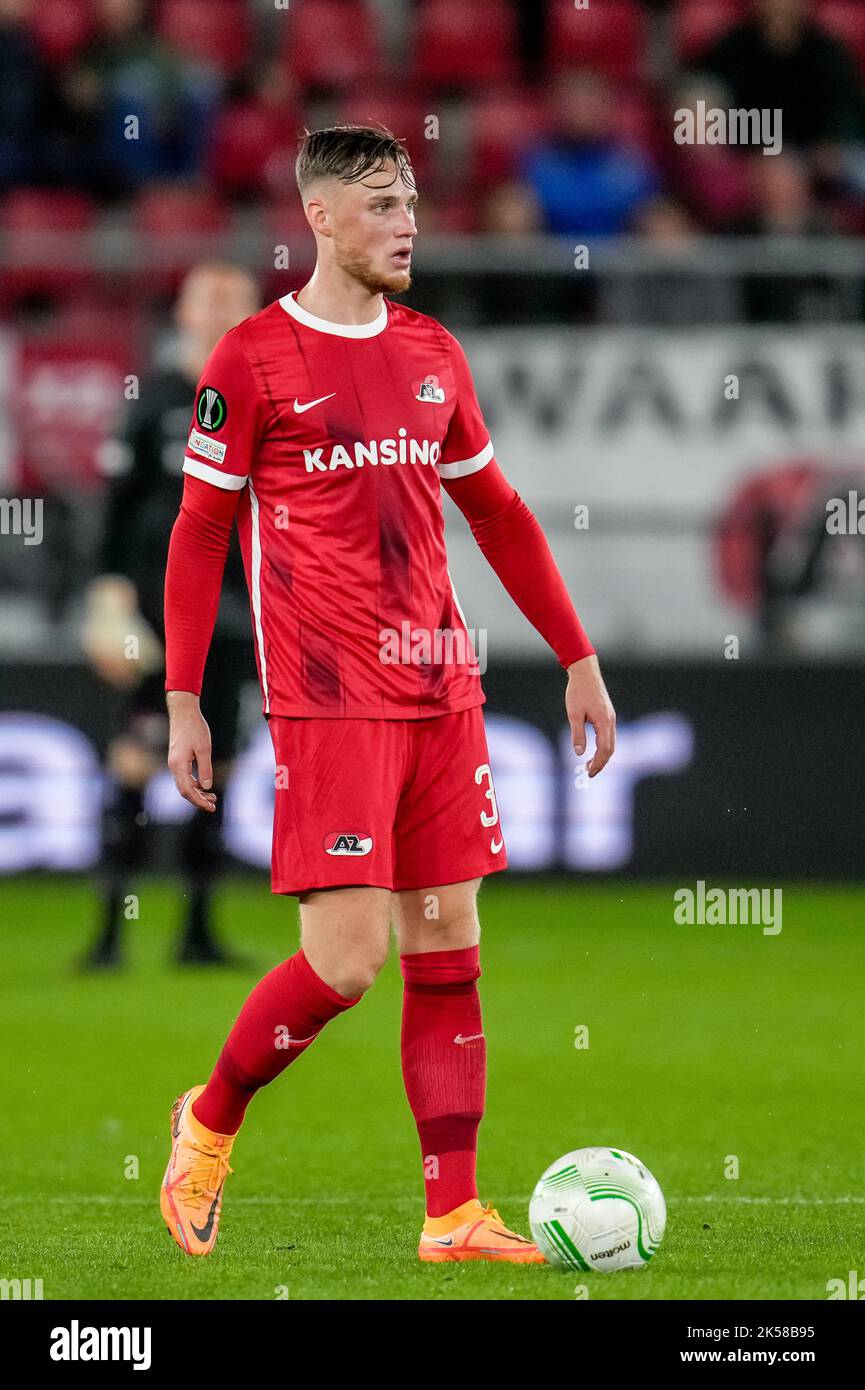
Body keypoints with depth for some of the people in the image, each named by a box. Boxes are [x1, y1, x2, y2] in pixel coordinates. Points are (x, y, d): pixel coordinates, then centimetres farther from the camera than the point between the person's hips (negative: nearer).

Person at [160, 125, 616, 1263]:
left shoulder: (433, 354, 13)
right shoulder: (252, 360, -3)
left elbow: (498, 515, 21)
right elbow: (198, 535, 0)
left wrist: (577, 657, 18)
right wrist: (182, 701, -3)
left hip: (441, 689, 6)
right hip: (327, 700, -6)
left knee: (448, 946, 3)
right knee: (344, 957, -12)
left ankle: (454, 1217, 6)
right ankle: (210, 1123, 12)